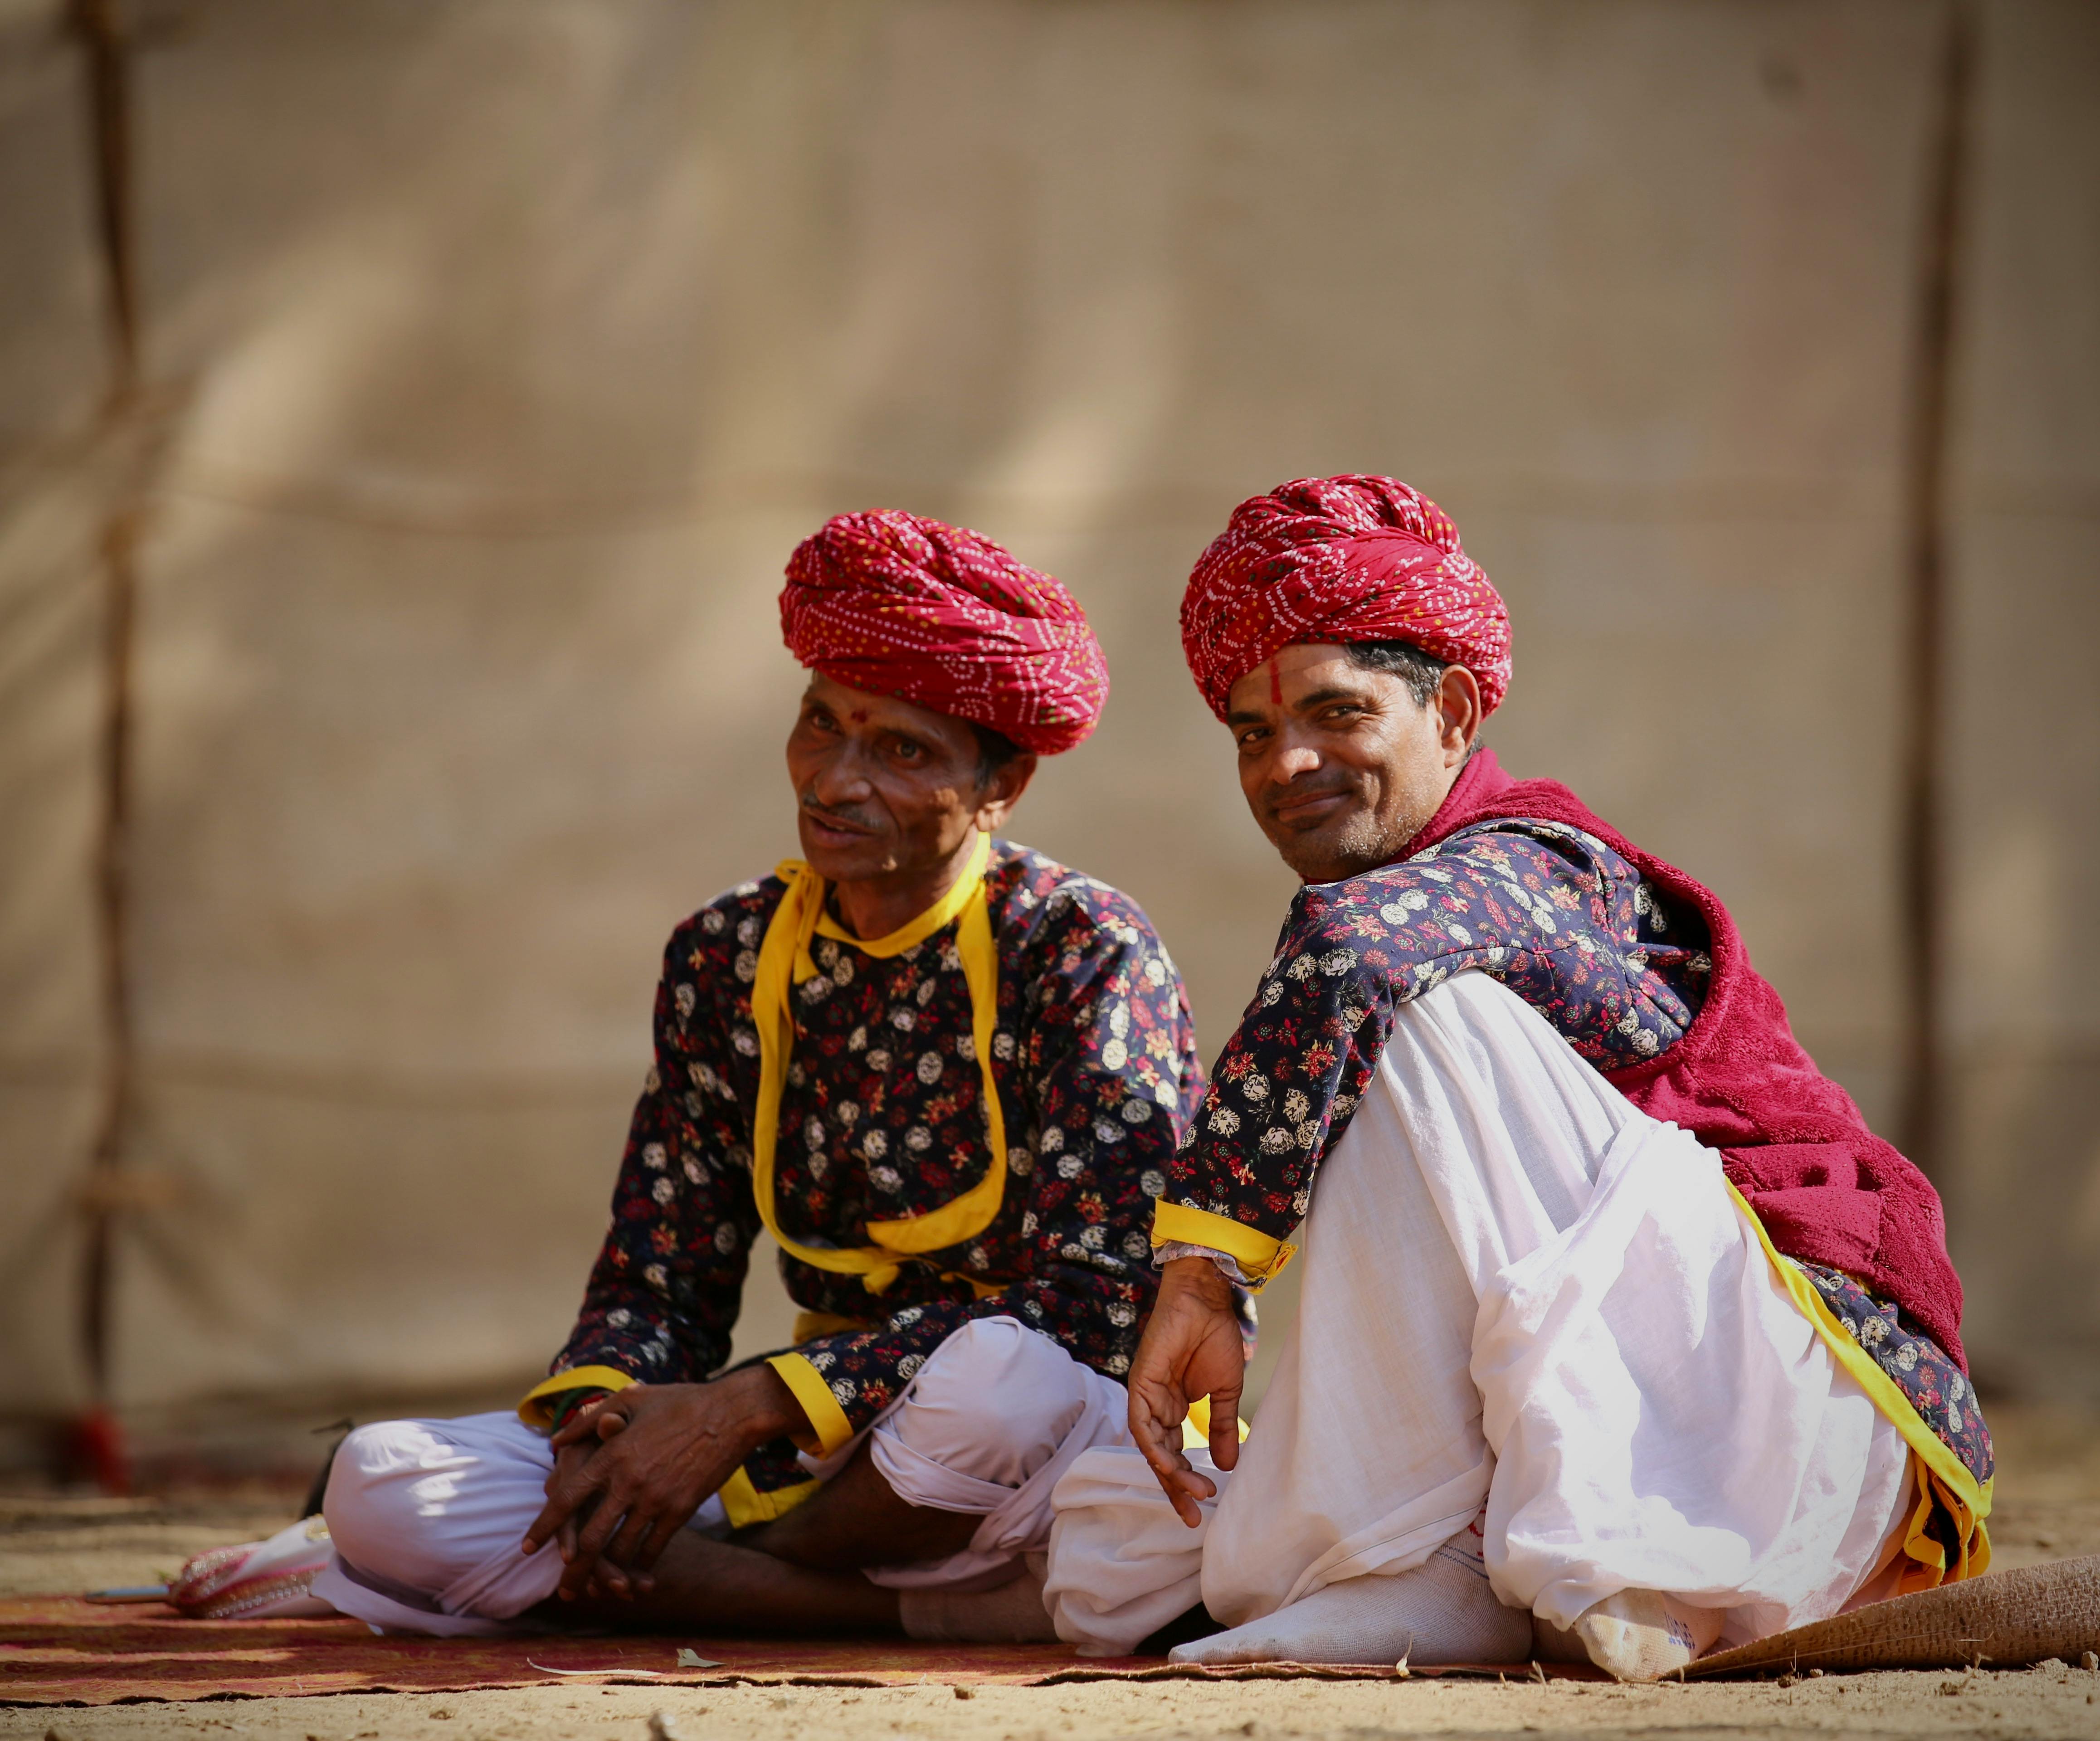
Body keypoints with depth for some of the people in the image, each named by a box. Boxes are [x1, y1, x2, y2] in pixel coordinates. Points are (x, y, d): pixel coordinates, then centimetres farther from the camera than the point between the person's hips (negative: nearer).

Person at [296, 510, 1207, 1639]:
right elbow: (654, 1283, 9)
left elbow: (1093, 1305, -18)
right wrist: (601, 1423, -17)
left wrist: (748, 1407, -22)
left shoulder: (1081, 955, -8)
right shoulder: (727, 960, 8)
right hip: (832, 1461, 4)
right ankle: (928, 1609, -18)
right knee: (380, 1483, -15)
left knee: (1000, 1377, -42)